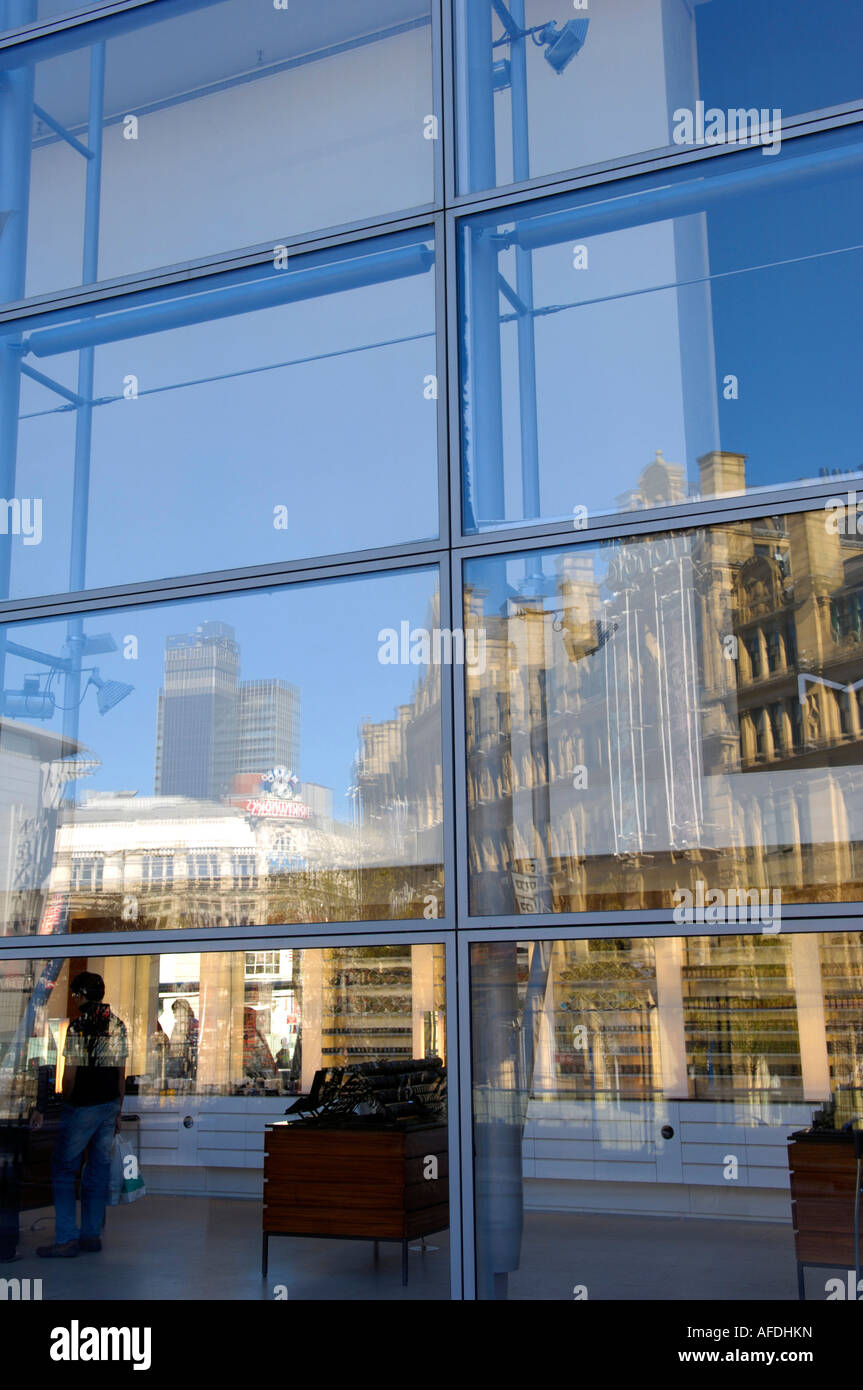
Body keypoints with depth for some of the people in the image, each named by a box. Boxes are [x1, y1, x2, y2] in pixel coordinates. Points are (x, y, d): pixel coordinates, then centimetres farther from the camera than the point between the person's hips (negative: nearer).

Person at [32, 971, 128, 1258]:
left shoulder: (78, 1026, -13)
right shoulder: (118, 1025, 7)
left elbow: (70, 1074, -14)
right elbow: (121, 1073, 10)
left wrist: (66, 1104, 2)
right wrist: (117, 1111, 17)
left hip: (82, 1106, -6)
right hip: (109, 1105, 6)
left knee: (63, 1170, 2)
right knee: (99, 1170, 11)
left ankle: (67, 1239, -1)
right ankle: (92, 1234, 16)